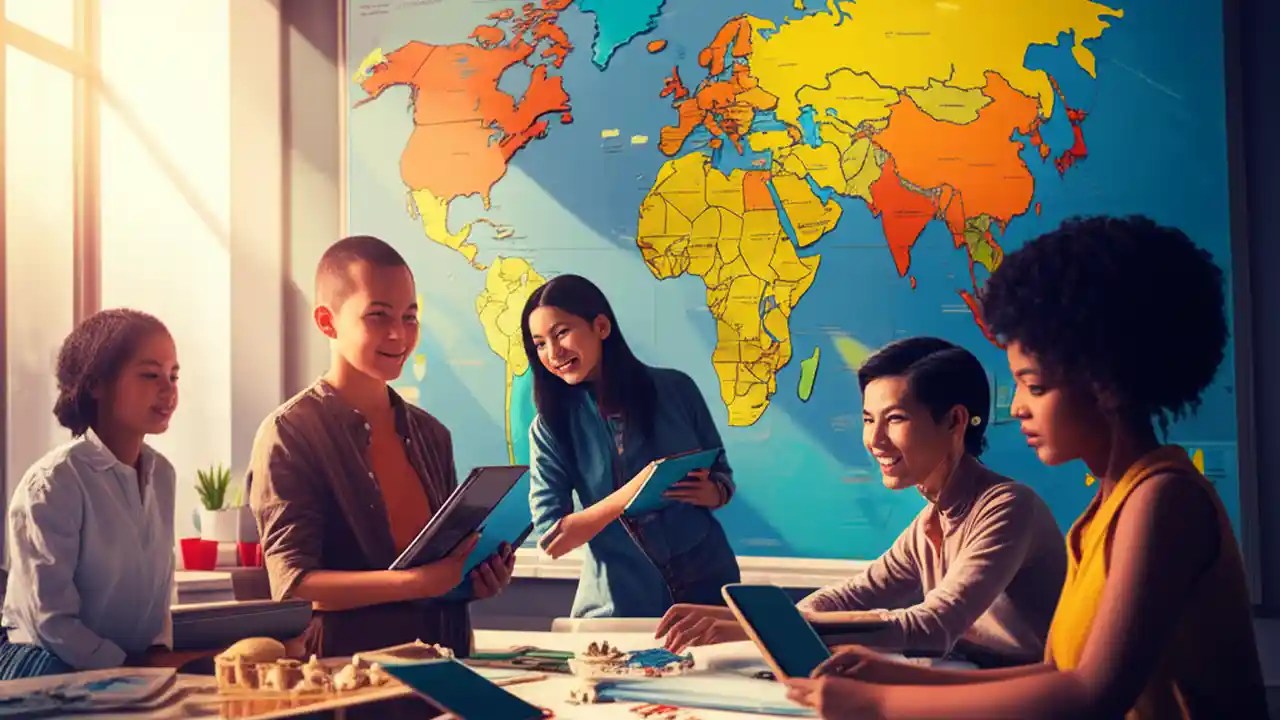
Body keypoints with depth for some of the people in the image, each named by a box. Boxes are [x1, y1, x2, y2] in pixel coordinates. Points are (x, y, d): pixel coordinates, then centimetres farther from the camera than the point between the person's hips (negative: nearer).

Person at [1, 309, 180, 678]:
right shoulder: (54, 482, -15)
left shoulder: (162, 474, 6)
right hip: (53, 668, -6)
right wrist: (130, 670, -15)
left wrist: (158, 654, -3)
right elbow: (51, 621, -17)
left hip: (138, 664, 7)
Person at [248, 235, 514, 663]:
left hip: (444, 656, 5)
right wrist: (417, 581, -21)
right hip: (346, 665, -5)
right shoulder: (290, 433, -3)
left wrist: (482, 575, 2)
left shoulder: (431, 434, 15)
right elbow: (293, 585, -11)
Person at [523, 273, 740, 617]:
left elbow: (722, 477, 5)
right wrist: (628, 494, -24)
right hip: (618, 607, -1)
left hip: (706, 585, 1)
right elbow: (550, 537, -12)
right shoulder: (550, 426, -7)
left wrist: (710, 493, -18)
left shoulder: (675, 389, -5)